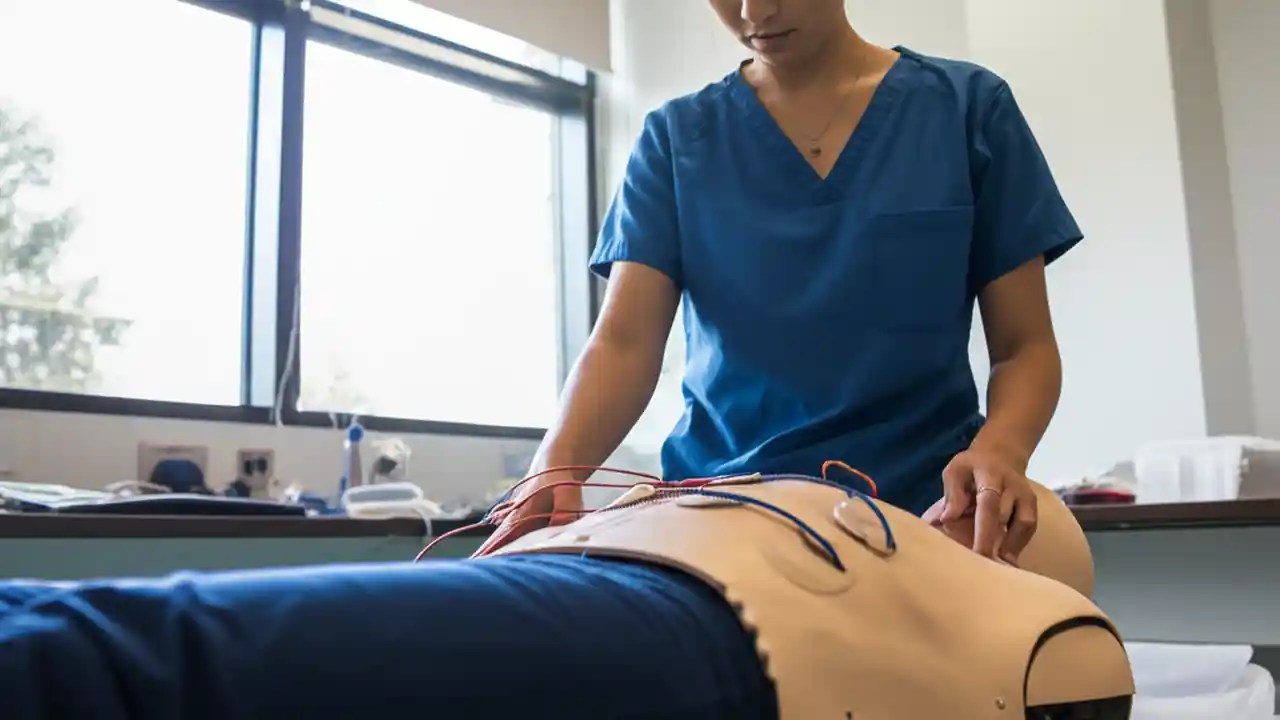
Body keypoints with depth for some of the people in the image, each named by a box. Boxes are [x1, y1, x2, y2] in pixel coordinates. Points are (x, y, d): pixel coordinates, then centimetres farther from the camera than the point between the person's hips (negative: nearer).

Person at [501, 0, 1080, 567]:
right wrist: (556, 464, -27)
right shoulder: (675, 140, 3)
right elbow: (625, 342, -7)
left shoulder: (966, 107, 0)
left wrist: (999, 450, -23)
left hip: (923, 511, 0)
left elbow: (1025, 345, -1)